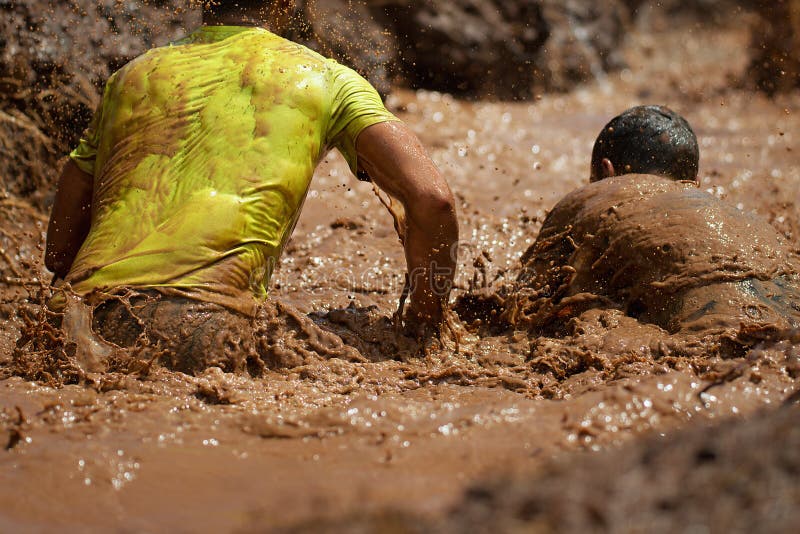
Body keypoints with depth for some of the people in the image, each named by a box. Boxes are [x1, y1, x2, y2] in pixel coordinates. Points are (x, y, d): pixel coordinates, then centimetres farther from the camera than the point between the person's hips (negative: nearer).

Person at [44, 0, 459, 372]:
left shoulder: (132, 75, 28)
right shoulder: (324, 79, 18)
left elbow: (58, 250, 28)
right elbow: (431, 200, 8)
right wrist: (421, 332, 19)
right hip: (207, 312, -5)